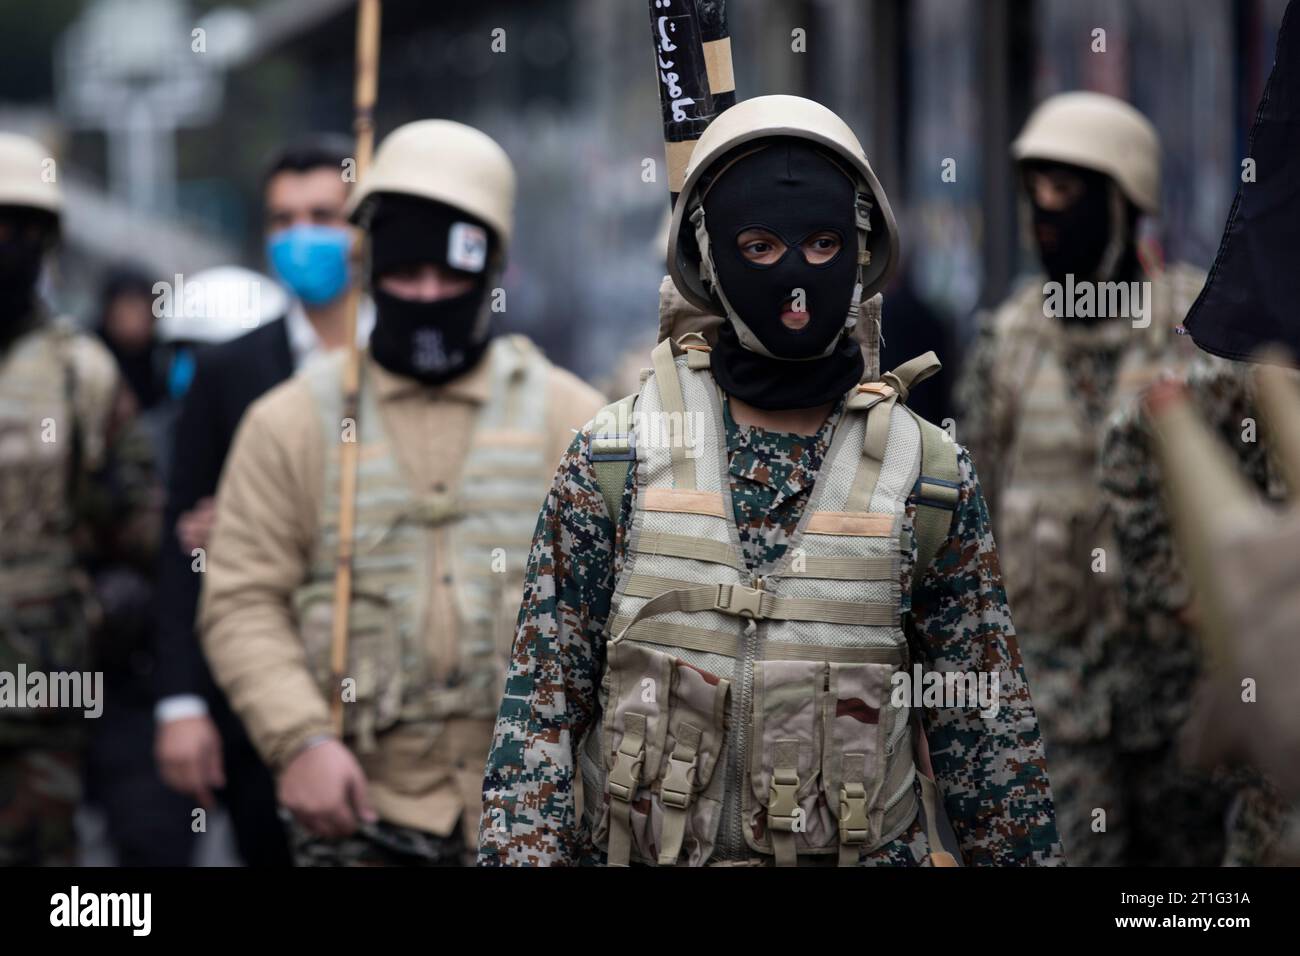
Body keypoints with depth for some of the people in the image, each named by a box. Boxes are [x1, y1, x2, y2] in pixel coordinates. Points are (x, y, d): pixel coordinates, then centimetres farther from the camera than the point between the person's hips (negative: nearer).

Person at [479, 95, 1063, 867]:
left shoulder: (932, 479, -1)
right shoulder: (614, 460, -3)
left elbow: (986, 729, 4)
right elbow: (541, 703, -3)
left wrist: (1026, 852, 2)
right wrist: (518, 853, -11)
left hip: (862, 848, 0)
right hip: (642, 850, 0)